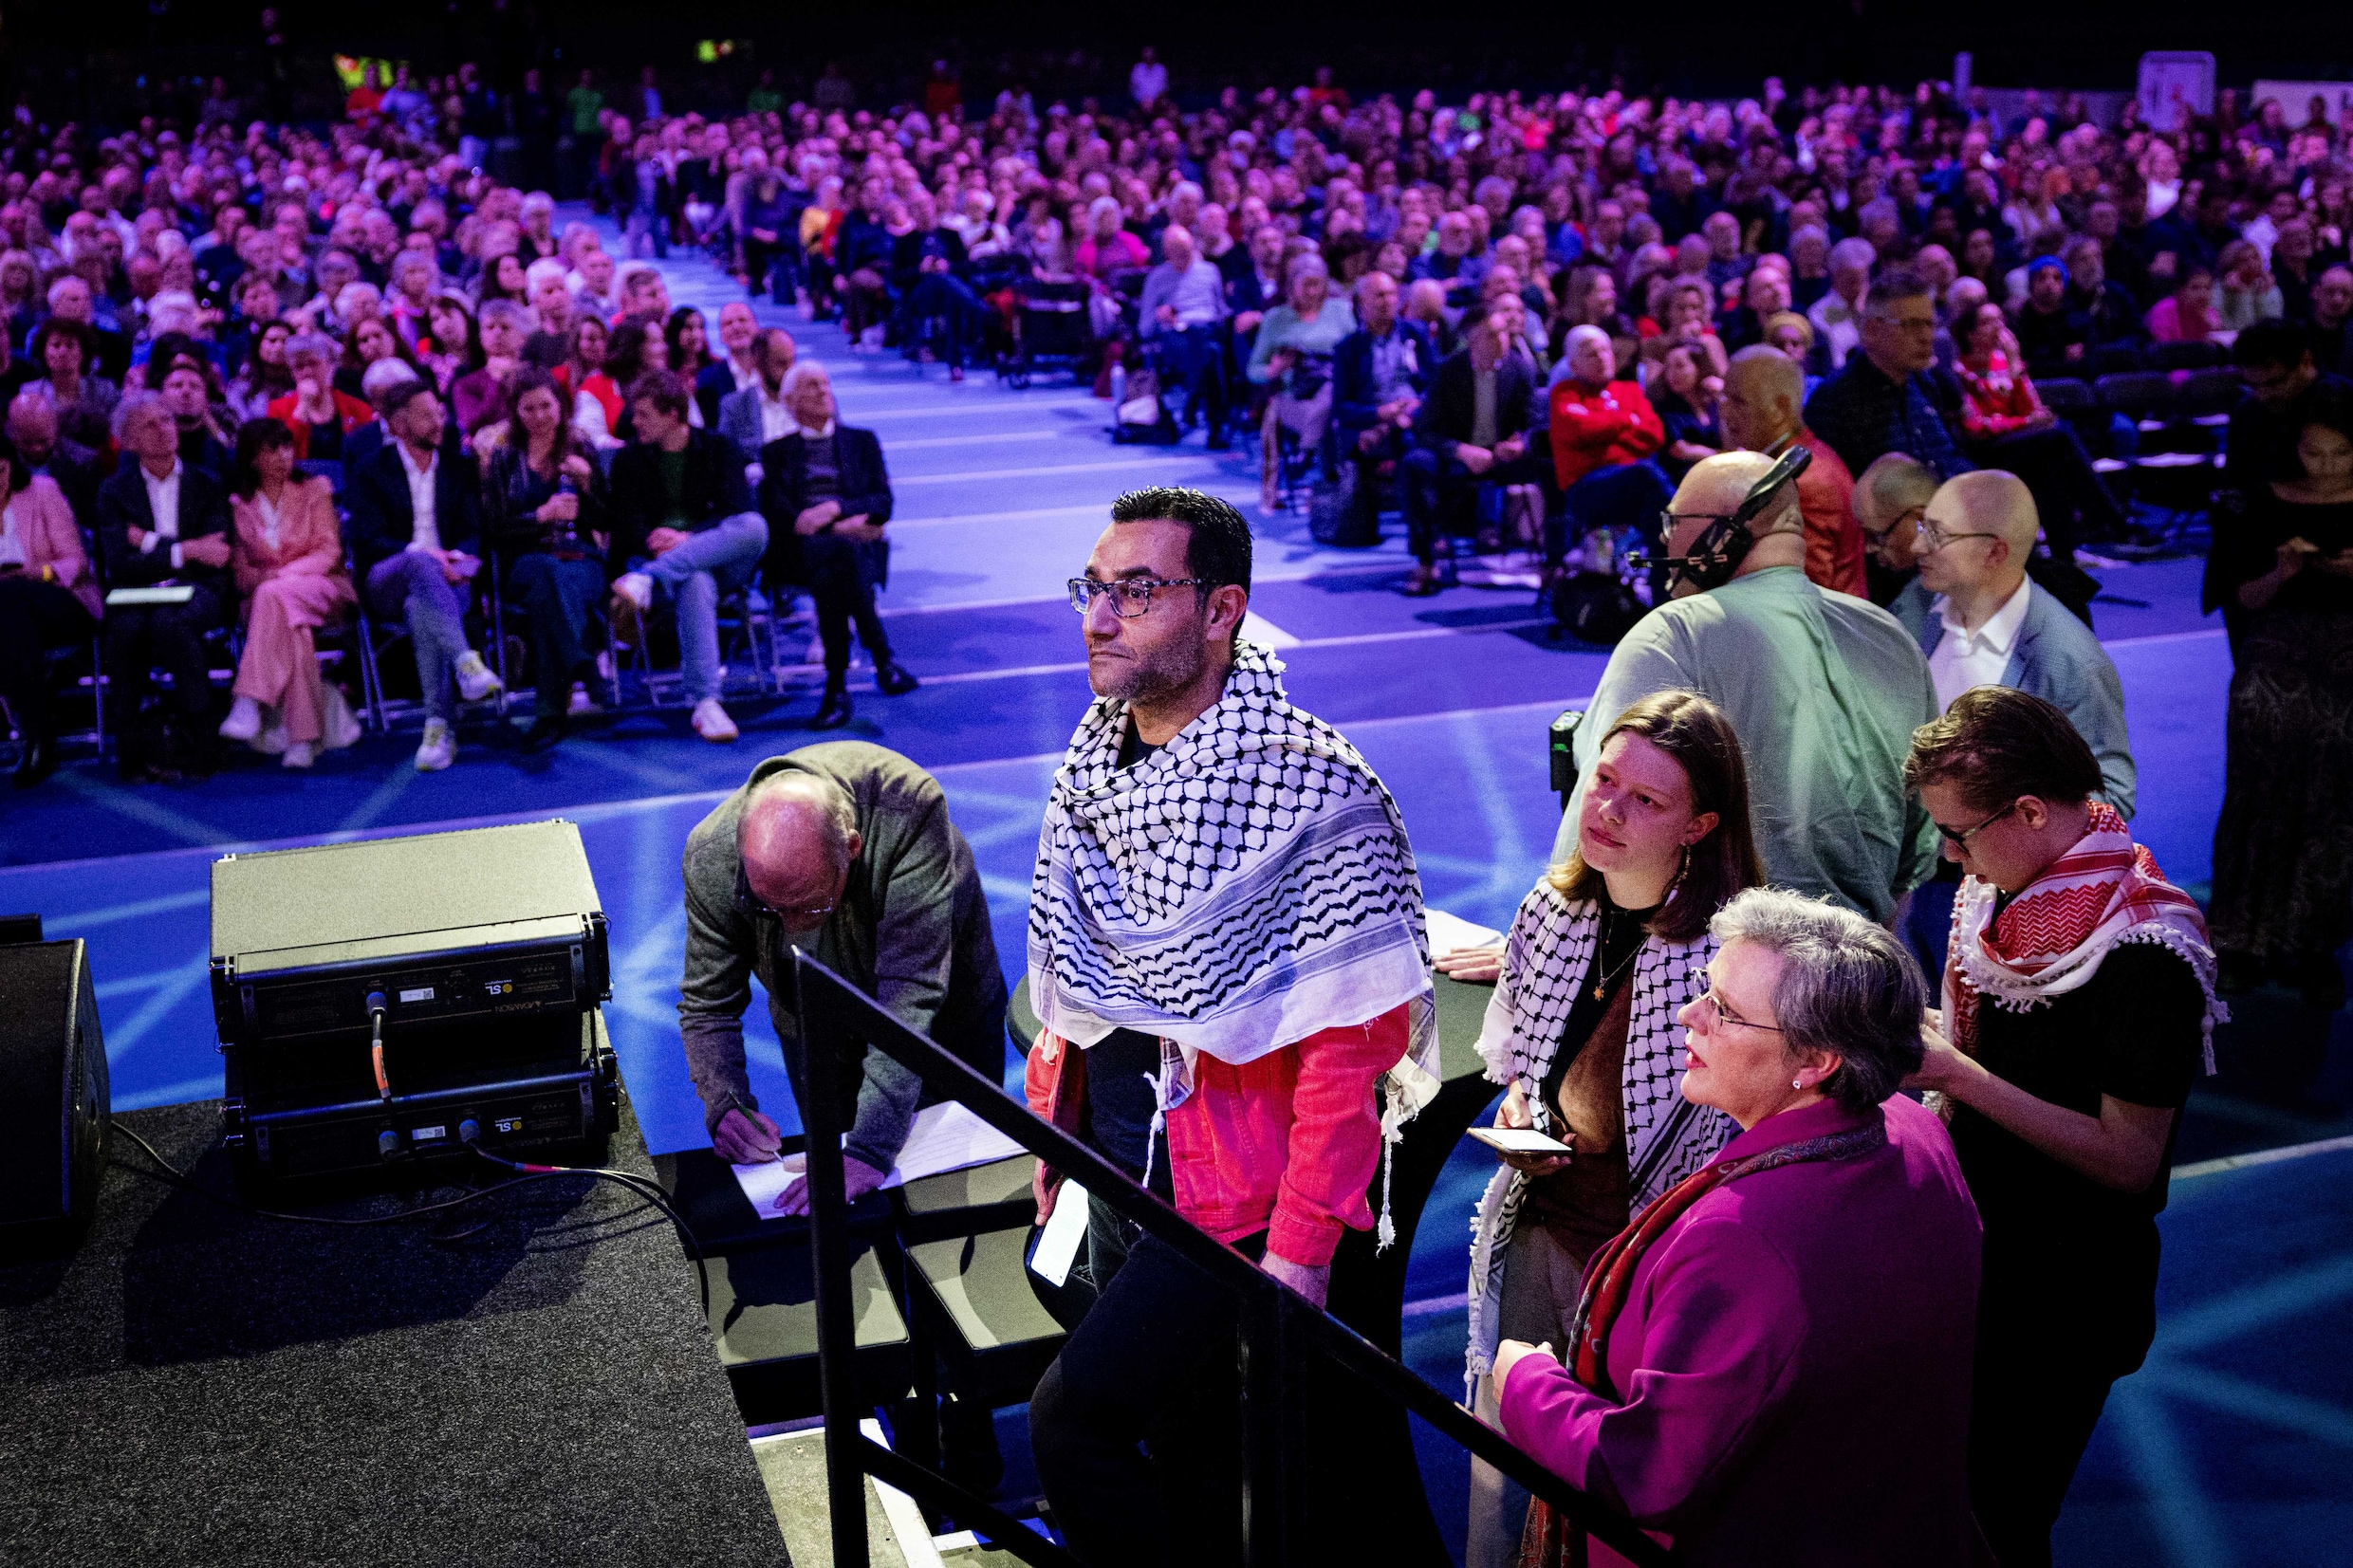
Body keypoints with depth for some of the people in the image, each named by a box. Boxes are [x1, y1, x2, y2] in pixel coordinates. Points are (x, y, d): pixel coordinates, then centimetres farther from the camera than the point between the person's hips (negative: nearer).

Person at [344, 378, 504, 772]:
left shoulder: (458, 466, 17)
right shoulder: (370, 470, 8)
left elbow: (473, 530, 9)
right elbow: (369, 540, -4)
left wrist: (457, 558, -15)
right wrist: (422, 554, -21)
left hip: (446, 576, 1)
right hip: (386, 583, -1)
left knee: (421, 607, -37)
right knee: (421, 564, -39)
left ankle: (439, 726, -44)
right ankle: (465, 662, -55)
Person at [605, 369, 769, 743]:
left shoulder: (716, 448, 11)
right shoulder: (629, 459, 12)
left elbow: (740, 510, -3)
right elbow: (628, 529, 2)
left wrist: (689, 538, -18)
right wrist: (657, 543, -21)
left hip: (721, 555, 1)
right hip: (655, 555, -1)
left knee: (755, 527, -35)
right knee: (696, 583, -40)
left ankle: (645, 581, -39)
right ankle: (705, 703, -47)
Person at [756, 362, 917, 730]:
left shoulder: (862, 441, 23)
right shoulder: (776, 451, 19)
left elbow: (882, 503, 8)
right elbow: (775, 510, 2)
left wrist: (834, 509, -12)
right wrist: (840, 527, -12)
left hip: (856, 543, 1)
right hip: (798, 549, -1)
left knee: (831, 570, -38)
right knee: (837, 553, -39)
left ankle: (837, 684, -33)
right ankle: (883, 660, -35)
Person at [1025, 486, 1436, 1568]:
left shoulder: (1314, 788, -19)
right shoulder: (1089, 768, 4)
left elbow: (1348, 1047, -21)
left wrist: (1300, 1247, -22)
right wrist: (1056, 1128, 13)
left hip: (1238, 1193, -7)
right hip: (1118, 1178, 7)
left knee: (1071, 1418, -13)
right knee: (1186, 1445, 18)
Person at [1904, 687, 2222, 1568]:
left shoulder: (2141, 953, -25)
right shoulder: (2010, 888, 0)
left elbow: (2129, 1163, -24)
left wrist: (1957, 1074, -26)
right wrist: (1924, 1035, 1)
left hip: (2061, 1298, -8)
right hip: (1975, 1253, 8)